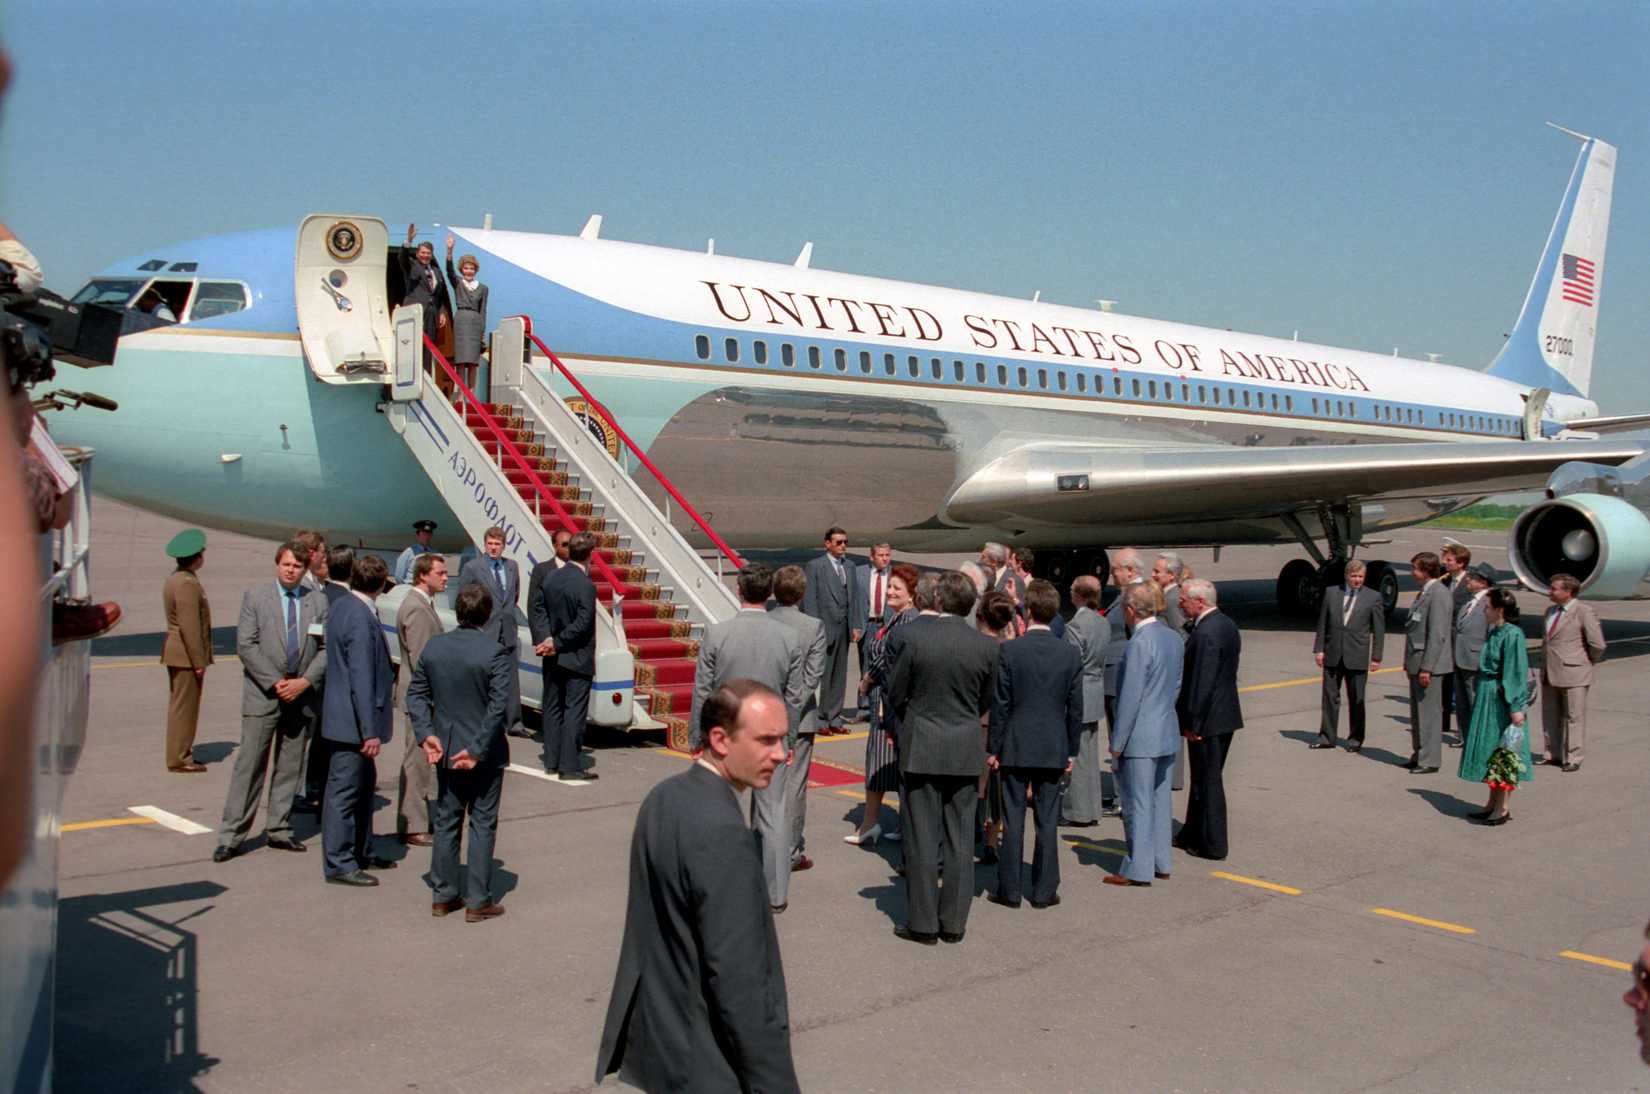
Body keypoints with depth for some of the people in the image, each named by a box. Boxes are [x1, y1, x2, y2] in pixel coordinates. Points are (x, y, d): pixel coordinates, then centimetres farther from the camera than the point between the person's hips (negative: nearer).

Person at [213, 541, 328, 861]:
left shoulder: (318, 602, 7)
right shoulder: (255, 597, 1)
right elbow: (246, 646, -5)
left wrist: (305, 681, -9)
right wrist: (274, 683, -12)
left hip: (301, 694, 3)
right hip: (262, 694, -3)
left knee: (290, 767, 9)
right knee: (249, 765, -3)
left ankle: (279, 831, 19)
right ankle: (231, 837, 2)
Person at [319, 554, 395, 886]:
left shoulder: (341, 607, 7)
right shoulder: (361, 619, -23)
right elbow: (361, 680, -24)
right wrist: (369, 731, -22)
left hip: (343, 716, 10)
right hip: (352, 721, -10)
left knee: (364, 783, 20)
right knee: (344, 791, -1)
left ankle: (360, 852, 32)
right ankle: (338, 864, 8)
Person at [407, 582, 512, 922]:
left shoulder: (433, 647, 0)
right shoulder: (495, 653, -16)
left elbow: (416, 694, 1)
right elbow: (498, 706, -19)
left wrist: (425, 734, -3)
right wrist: (477, 749, -15)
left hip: (445, 750, 5)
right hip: (484, 753, -4)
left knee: (446, 821, 15)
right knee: (483, 824, 5)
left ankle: (443, 895, 21)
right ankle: (478, 901, 8)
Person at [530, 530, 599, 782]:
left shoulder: (550, 577, 2)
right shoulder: (586, 585, -19)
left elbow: (536, 608, 4)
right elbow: (582, 624, -21)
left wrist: (544, 638, -4)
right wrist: (557, 643, -11)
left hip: (552, 657, 7)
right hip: (577, 658, -7)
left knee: (552, 708, 15)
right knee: (574, 711, -1)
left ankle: (552, 762, 21)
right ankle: (570, 767, 0)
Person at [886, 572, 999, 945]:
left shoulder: (916, 640, -12)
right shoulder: (987, 647, -5)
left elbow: (895, 693, -2)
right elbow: (987, 700, 6)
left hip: (921, 747, -2)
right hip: (966, 749, 2)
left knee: (922, 839, 4)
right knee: (959, 839, 9)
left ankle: (923, 923, 9)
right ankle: (954, 922, 15)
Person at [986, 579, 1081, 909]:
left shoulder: (1009, 651, -10)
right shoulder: (1070, 653, -3)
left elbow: (1000, 705, -8)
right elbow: (1075, 708, 1)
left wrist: (993, 748, 1)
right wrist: (1071, 751, 10)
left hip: (1015, 747, -2)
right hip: (1053, 749, 2)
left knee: (1013, 820, 5)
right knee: (1048, 821, 7)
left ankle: (1010, 890, 11)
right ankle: (1044, 891, 12)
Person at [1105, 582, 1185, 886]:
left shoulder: (1139, 644, -20)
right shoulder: (1174, 638, 6)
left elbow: (1130, 696, -20)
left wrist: (1117, 742, -14)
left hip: (1141, 738, -8)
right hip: (1167, 734, 9)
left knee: (1137, 803, 0)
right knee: (1160, 800, 16)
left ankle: (1138, 869, 6)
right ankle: (1162, 862, 24)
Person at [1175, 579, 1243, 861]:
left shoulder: (1205, 634, -23)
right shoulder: (1226, 624, 8)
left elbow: (1202, 682, -24)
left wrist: (1192, 723, -19)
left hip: (1208, 719, -10)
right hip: (1226, 713, 10)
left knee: (1208, 781, 1)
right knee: (1204, 777, 18)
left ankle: (1212, 845, 10)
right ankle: (1193, 835, 30)